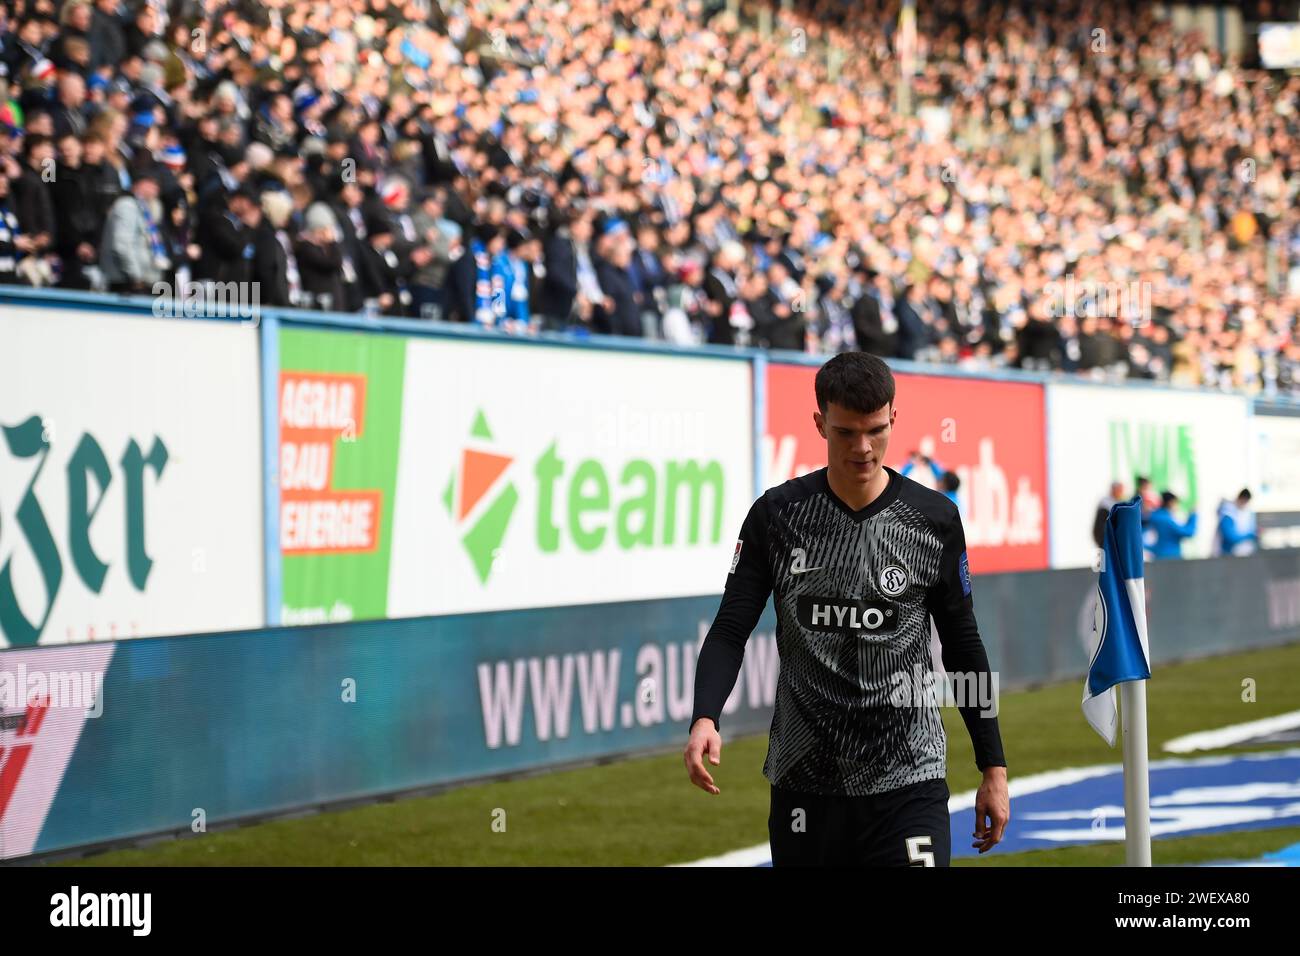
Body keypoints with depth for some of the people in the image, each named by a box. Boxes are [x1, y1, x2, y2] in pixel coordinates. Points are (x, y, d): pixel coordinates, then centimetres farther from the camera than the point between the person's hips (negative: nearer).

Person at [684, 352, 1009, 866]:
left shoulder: (935, 519, 0)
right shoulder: (777, 514, 0)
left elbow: (963, 646, 9)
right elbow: (730, 629, 0)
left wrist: (993, 767, 9)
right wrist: (705, 718, -19)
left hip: (907, 780, -1)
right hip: (802, 780, 1)